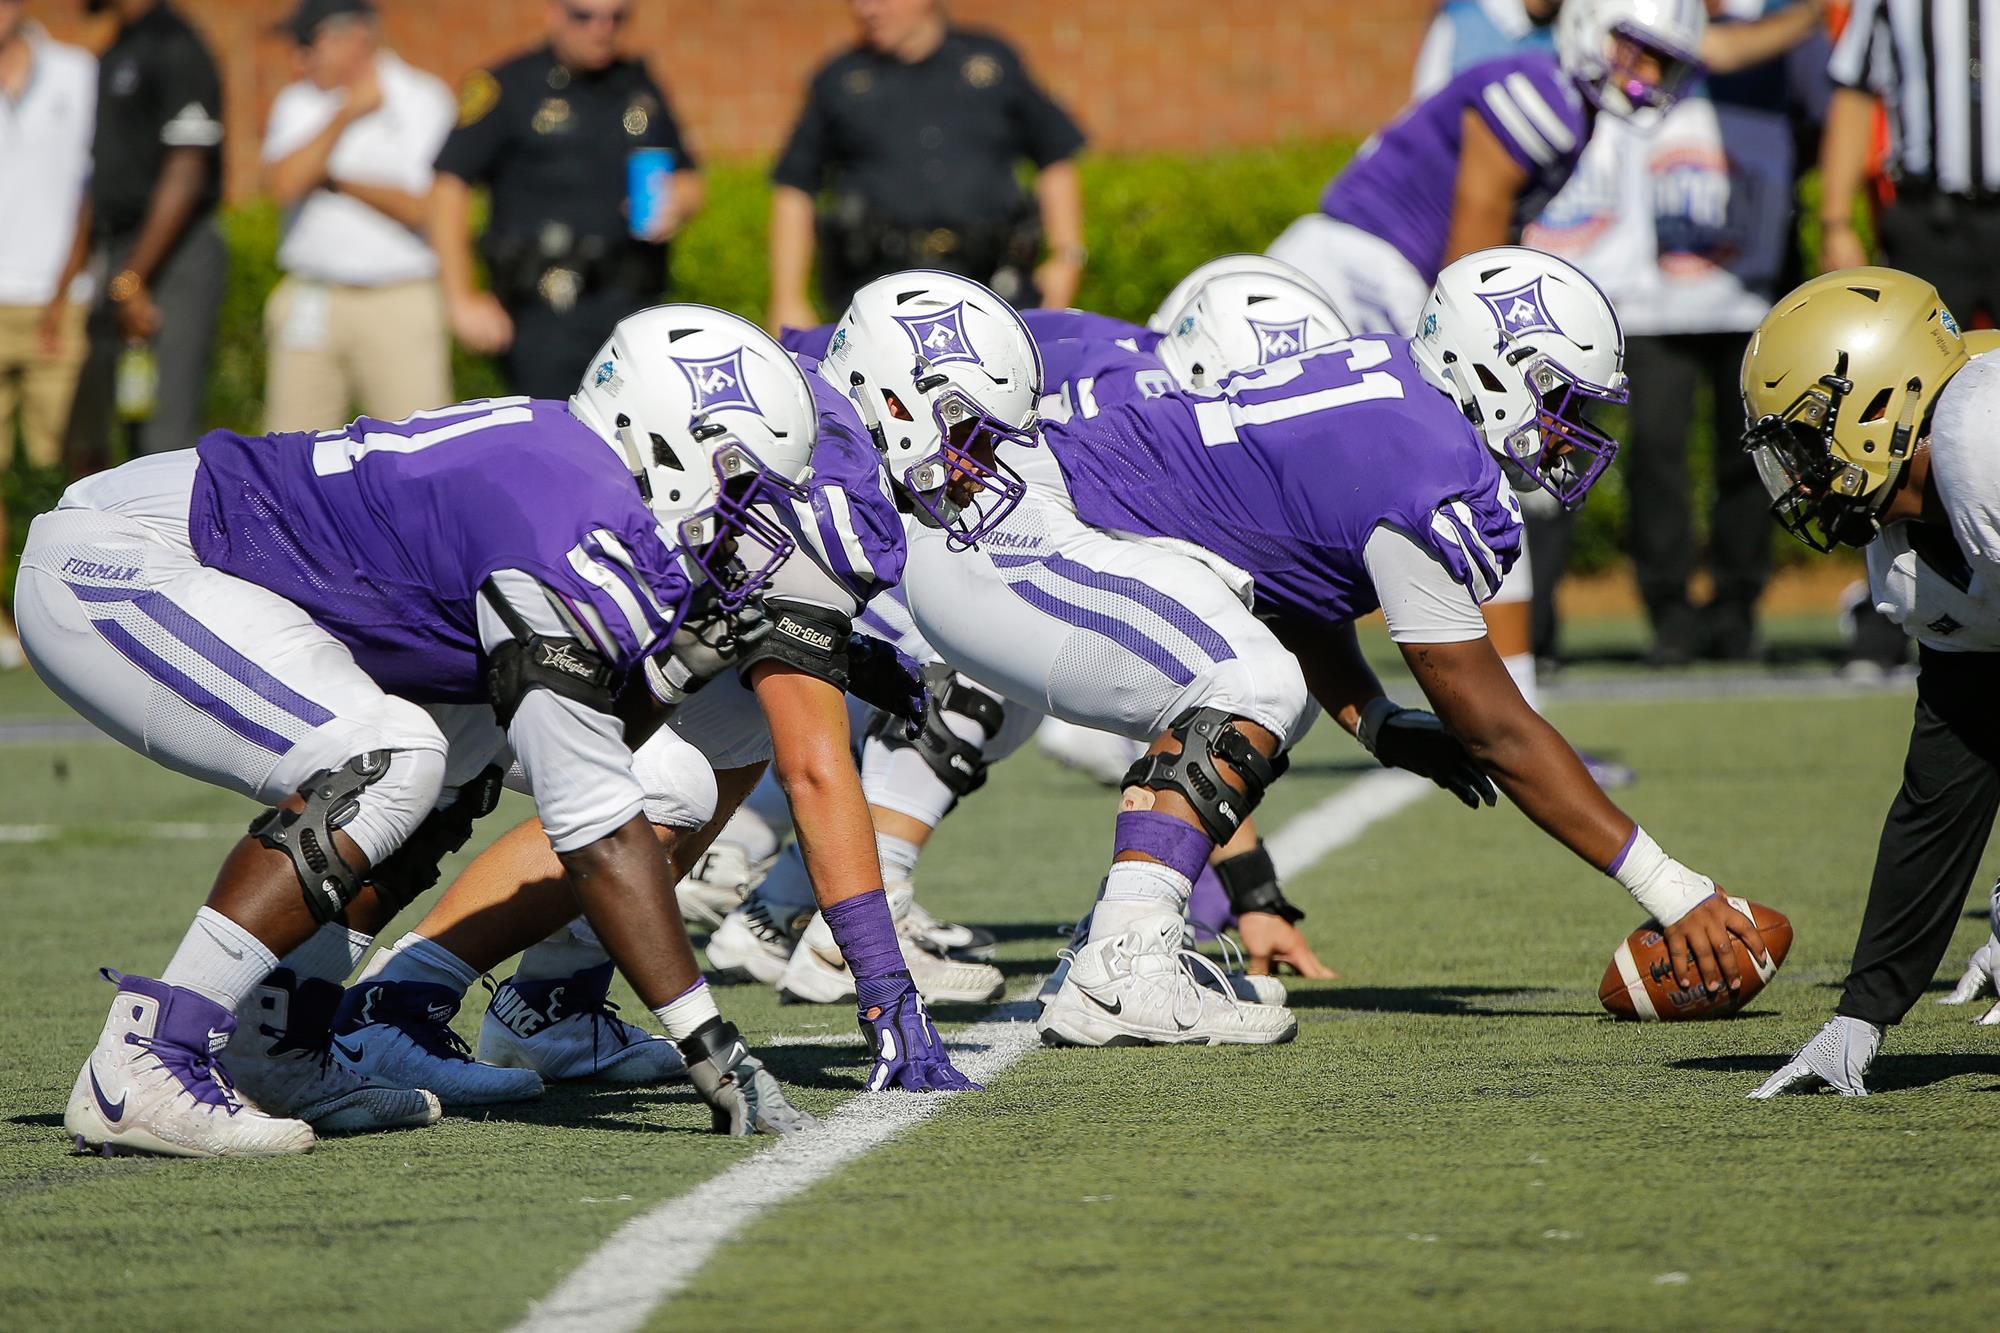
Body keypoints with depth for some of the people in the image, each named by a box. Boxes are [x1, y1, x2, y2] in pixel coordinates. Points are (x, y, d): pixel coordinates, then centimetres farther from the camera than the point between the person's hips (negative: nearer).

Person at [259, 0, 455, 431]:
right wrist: (345, 117, -9)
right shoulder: (298, 102, 12)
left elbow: (422, 207, -7)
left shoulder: (424, 100, 1)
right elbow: (283, 183, -6)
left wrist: (336, 181, -3)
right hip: (310, 304, 4)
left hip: (400, 302, -3)